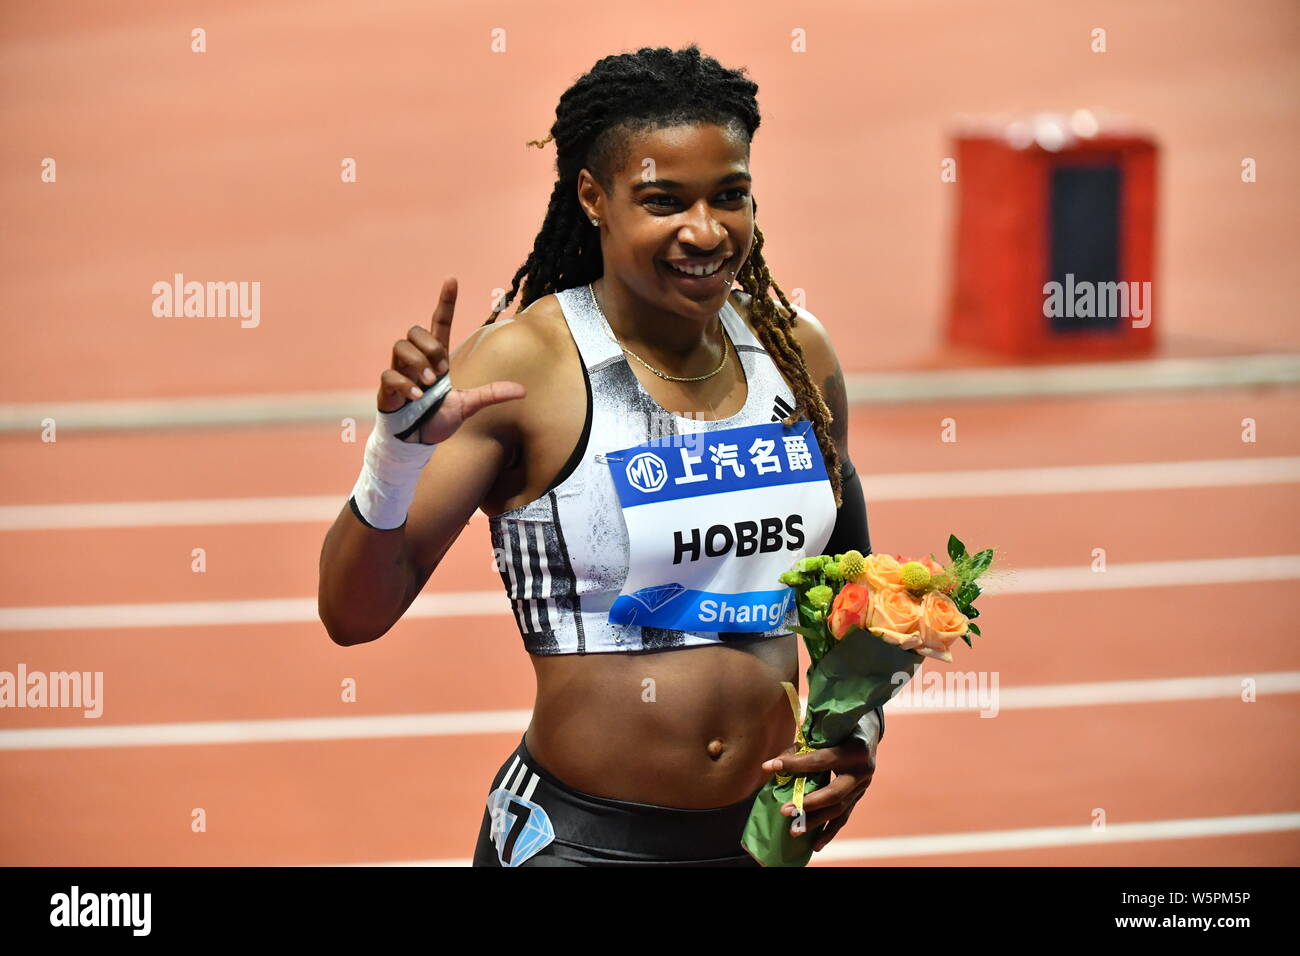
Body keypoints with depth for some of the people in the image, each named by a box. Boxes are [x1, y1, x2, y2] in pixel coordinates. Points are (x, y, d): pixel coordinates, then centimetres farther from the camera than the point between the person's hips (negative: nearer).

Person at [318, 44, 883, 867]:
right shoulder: (524, 363, -13)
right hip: (577, 840, -4)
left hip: (763, 831, 5)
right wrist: (399, 451, -30)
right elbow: (355, 614, -15)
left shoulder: (797, 353, 1)